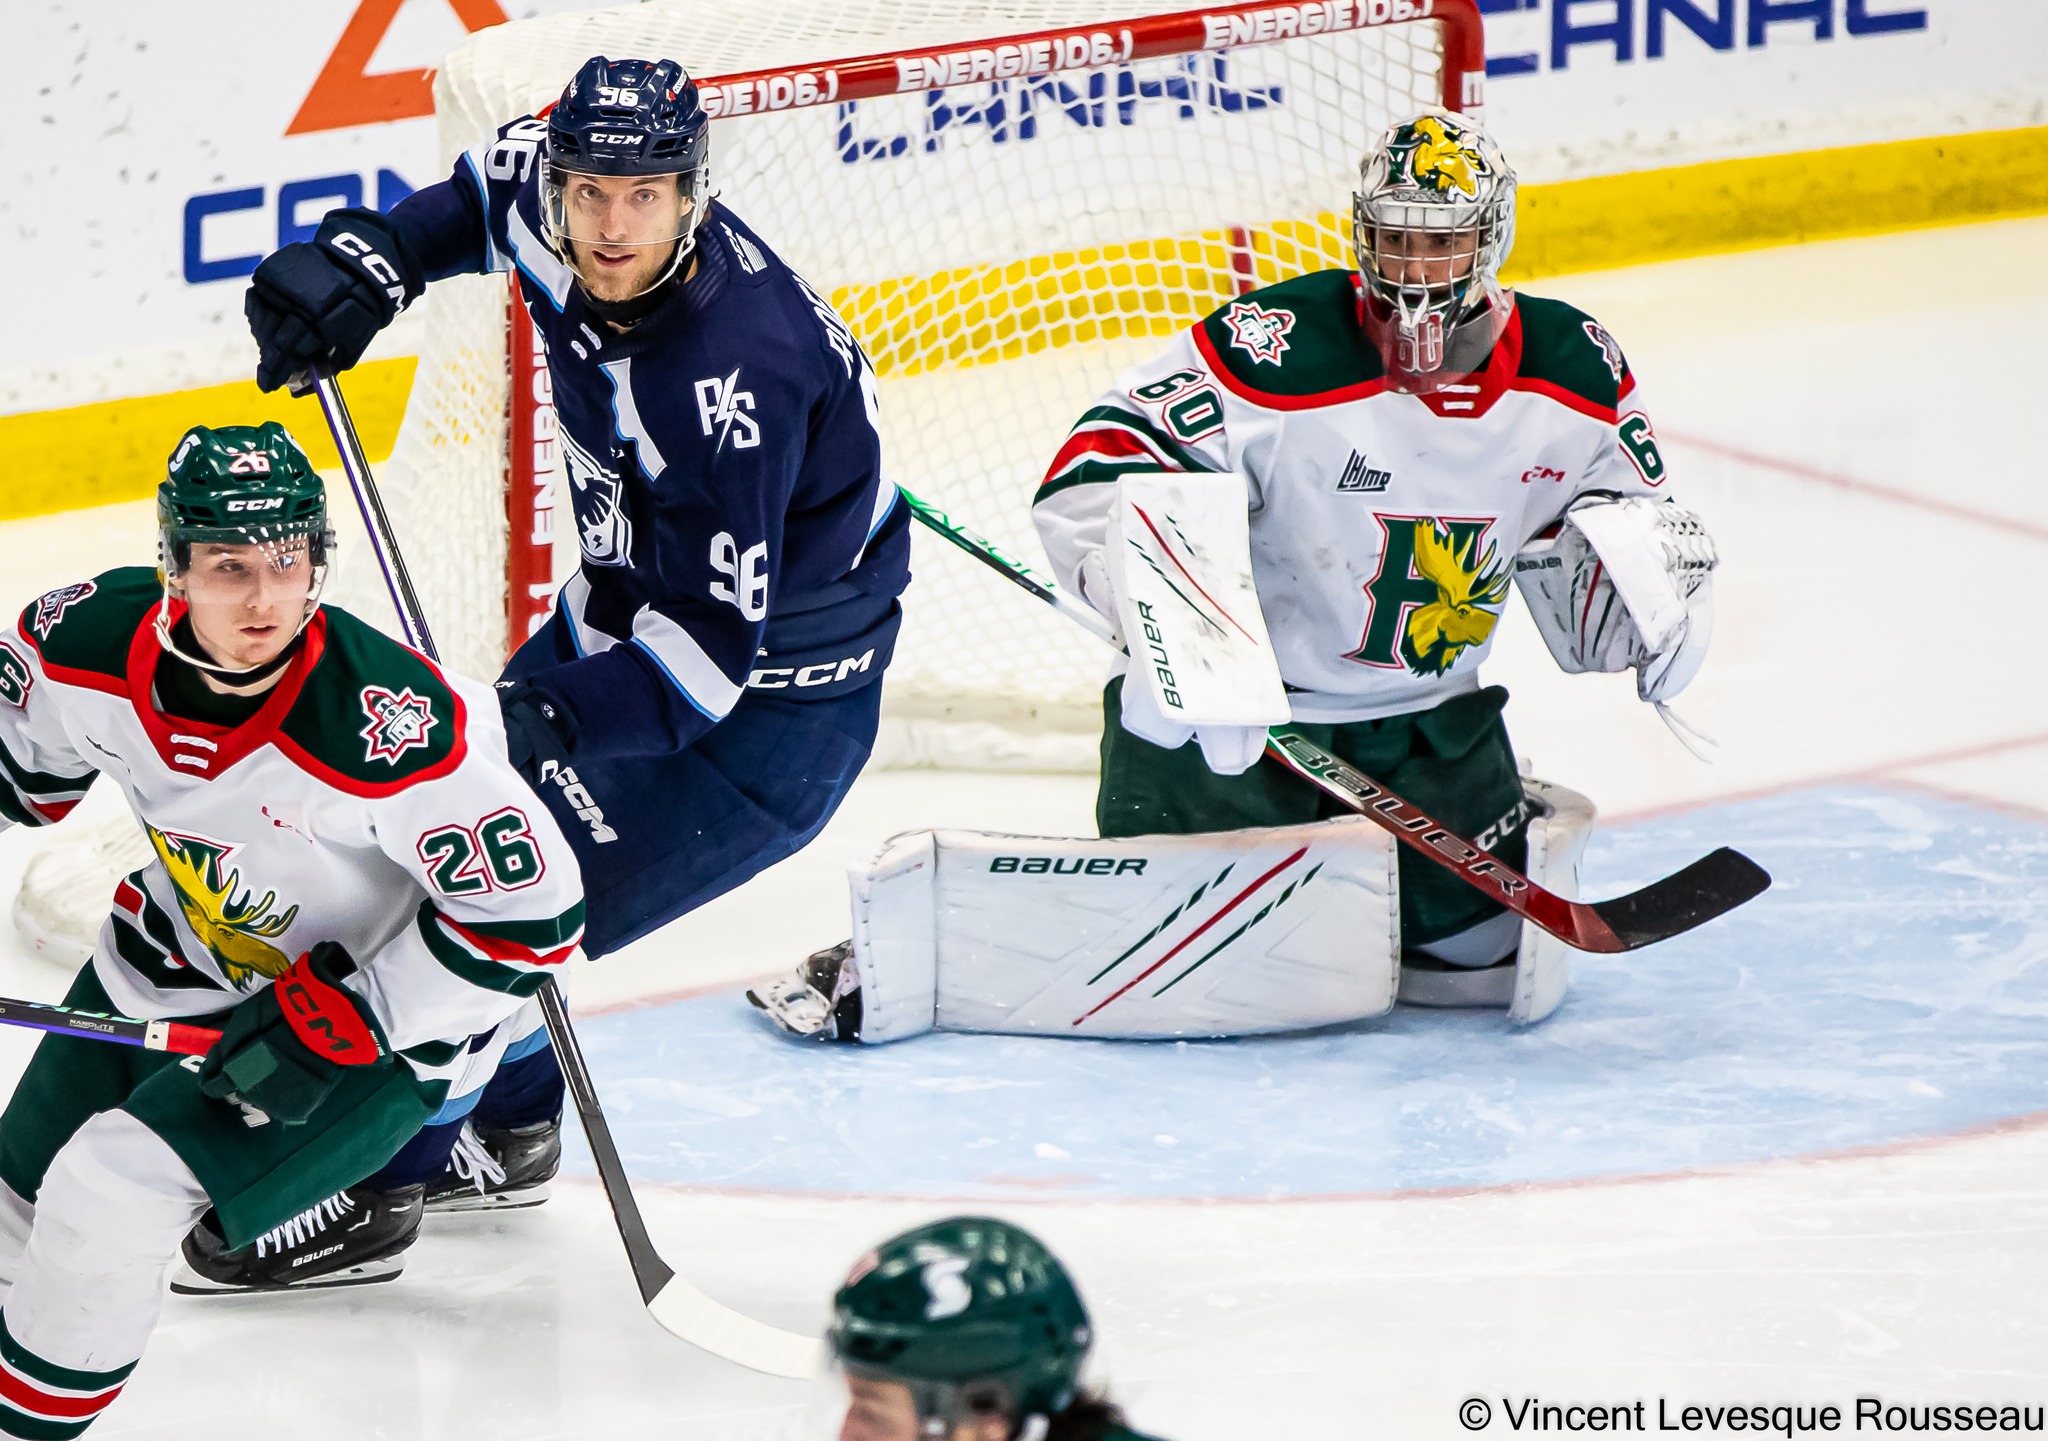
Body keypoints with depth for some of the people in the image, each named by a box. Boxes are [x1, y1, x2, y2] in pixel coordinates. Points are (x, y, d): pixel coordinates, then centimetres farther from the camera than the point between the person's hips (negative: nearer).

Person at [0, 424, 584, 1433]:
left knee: (115, 1196, -20)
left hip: (380, 1002, -6)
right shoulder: (90, 642, -21)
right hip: (170, 957, 6)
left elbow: (531, 913, -26)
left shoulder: (391, 728, -36)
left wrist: (342, 1019, -26)